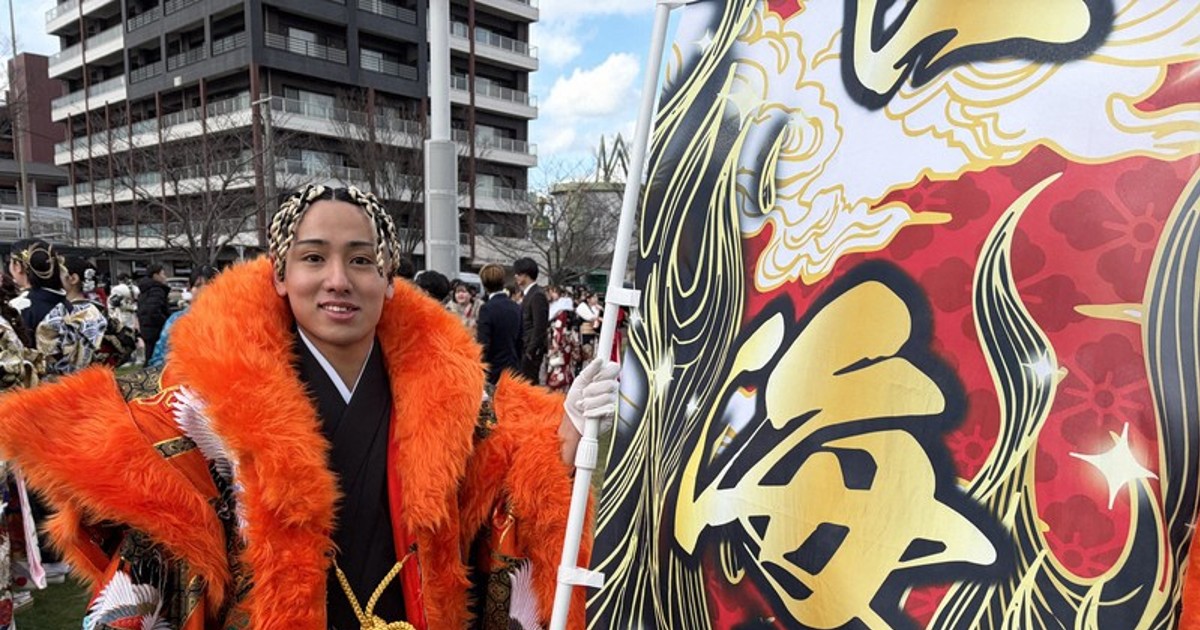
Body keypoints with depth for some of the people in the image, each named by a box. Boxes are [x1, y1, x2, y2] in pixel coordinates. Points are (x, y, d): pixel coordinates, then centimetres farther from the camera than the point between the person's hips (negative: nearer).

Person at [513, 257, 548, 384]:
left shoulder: (537, 295, -14)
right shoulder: (528, 294, 14)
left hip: (531, 350, -9)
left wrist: (531, 350, -17)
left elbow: (540, 327, -18)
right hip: (525, 348, 9)